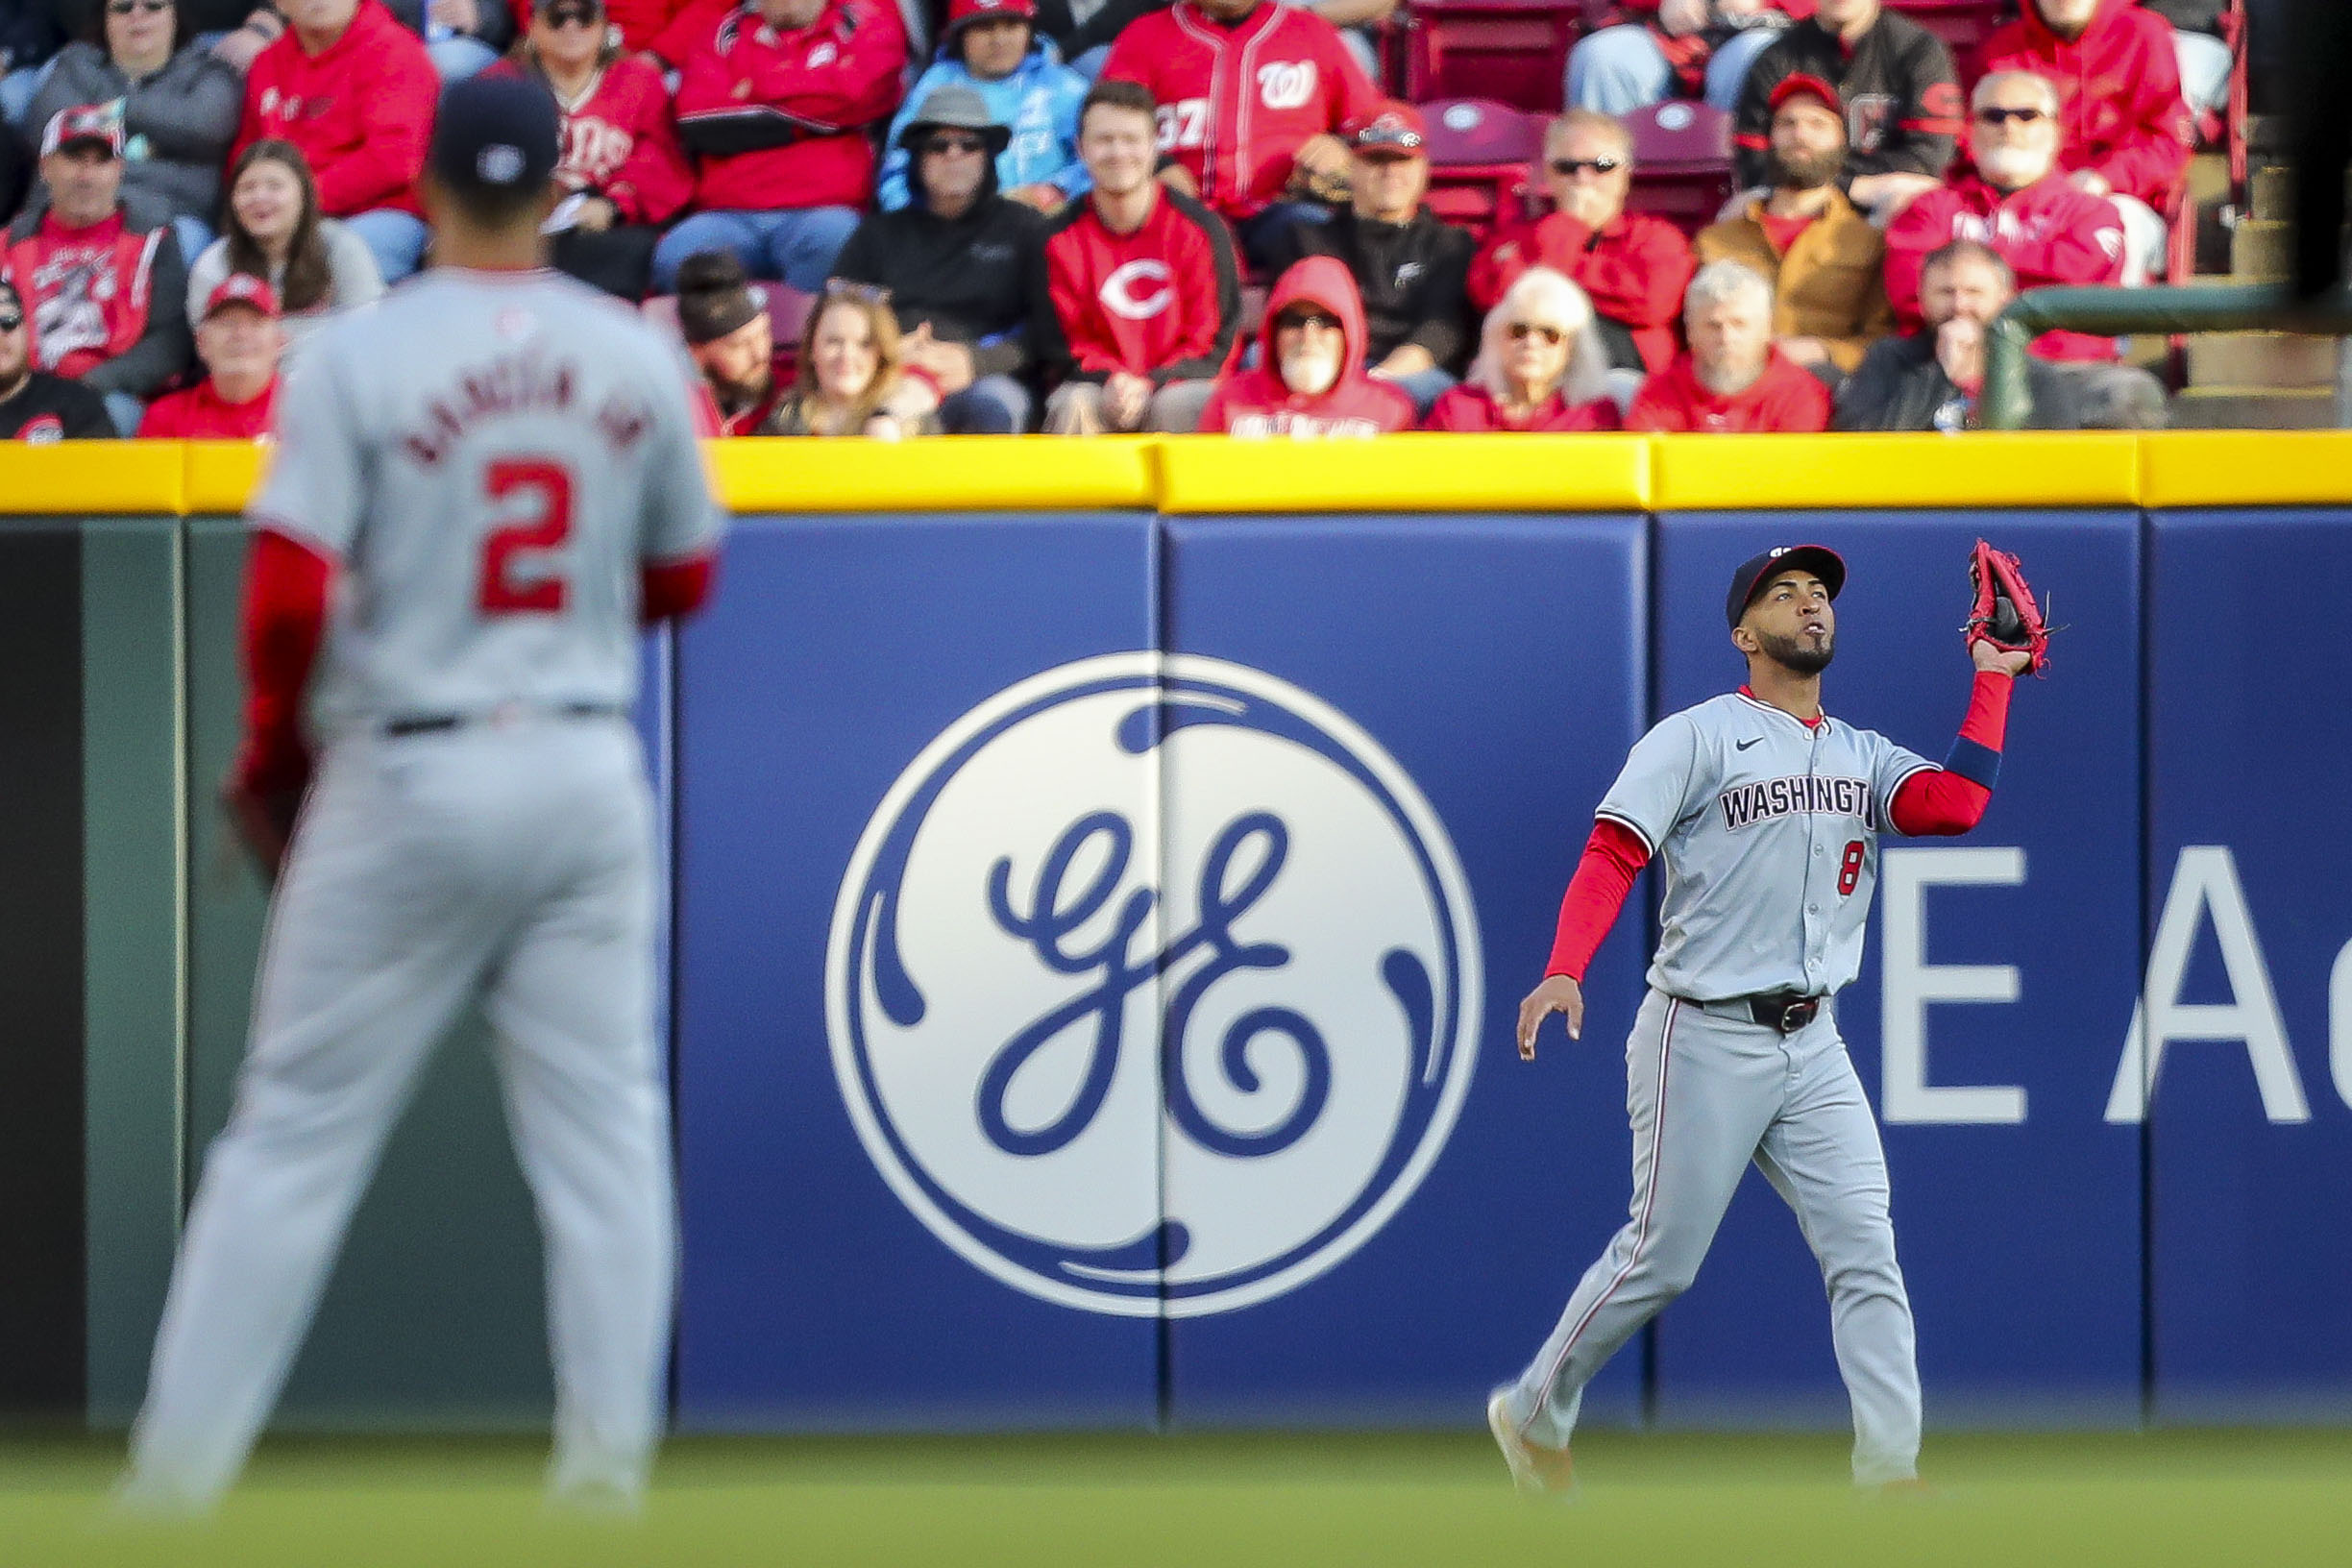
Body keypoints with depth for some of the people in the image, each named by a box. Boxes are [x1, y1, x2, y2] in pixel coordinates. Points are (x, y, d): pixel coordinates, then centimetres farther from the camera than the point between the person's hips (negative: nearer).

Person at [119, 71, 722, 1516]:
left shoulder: (360, 357, -10)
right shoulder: (638, 359, 0)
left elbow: (291, 596, -14)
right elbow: (682, 580, 11)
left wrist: (271, 760, 1)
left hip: (409, 782, -2)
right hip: (588, 772, 2)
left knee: (299, 1127, 4)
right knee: (604, 1124, 8)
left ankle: (181, 1466, 6)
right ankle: (609, 1460, 6)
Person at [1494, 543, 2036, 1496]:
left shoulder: (1864, 756, 13)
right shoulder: (1697, 737, -4)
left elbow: (1954, 804, -6)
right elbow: (1612, 855, -13)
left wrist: (1993, 679, -2)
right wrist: (1564, 972, -28)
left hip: (1812, 1047, 5)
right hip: (1705, 1040, -5)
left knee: (1866, 1253, -5)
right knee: (1661, 1261, 0)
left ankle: (1889, 1473, -8)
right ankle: (1535, 1413, 20)